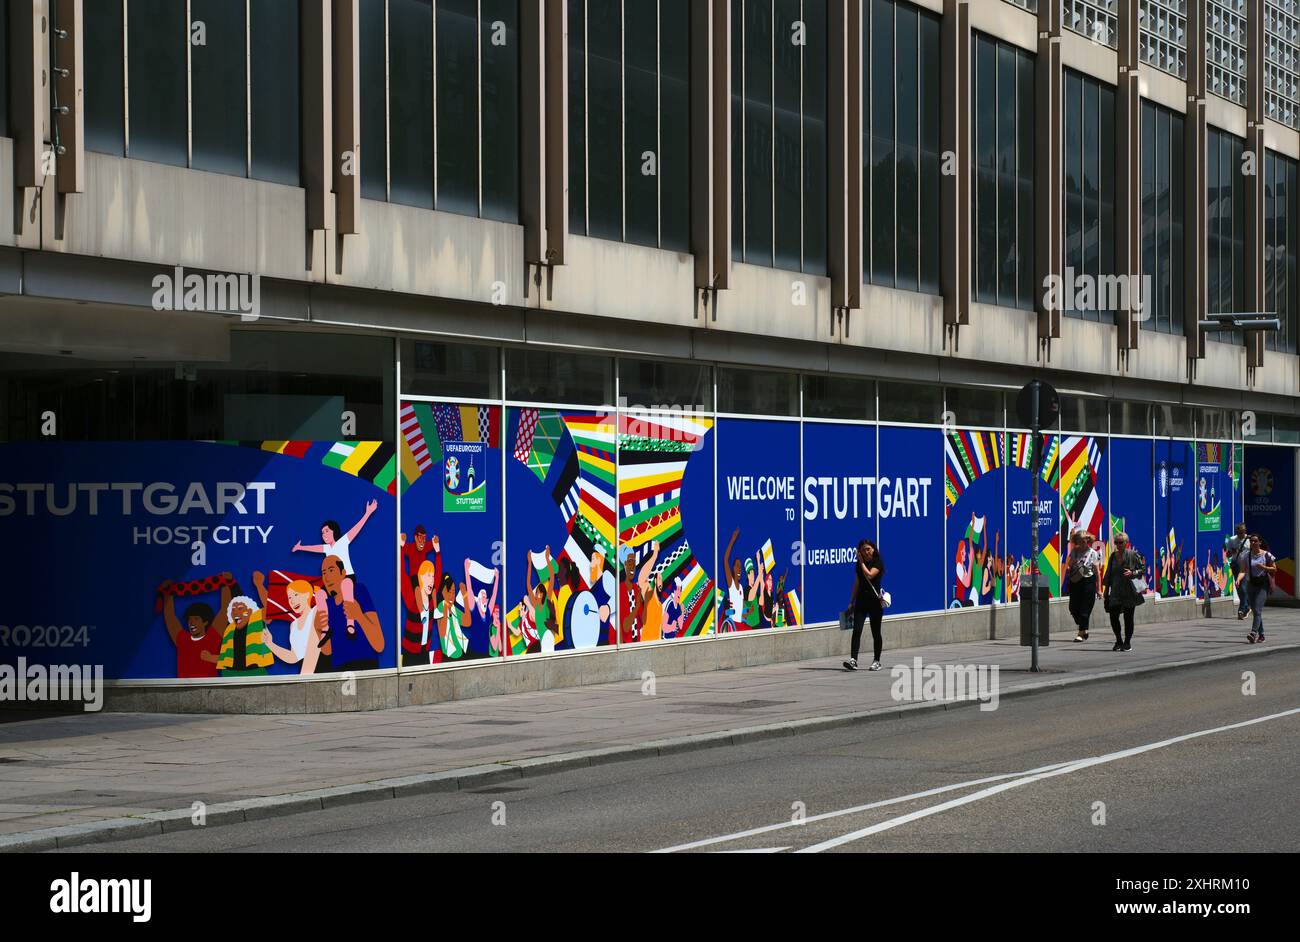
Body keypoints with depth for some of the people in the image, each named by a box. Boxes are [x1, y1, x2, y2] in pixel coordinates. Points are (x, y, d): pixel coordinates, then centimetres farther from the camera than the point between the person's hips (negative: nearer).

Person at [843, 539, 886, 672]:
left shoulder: (878, 562, -5)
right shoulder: (859, 564, 11)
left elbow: (869, 575, -22)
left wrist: (862, 562, -11)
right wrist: (852, 601, 15)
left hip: (875, 601, -4)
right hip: (861, 600, 4)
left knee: (875, 632, 5)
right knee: (856, 630, -9)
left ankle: (876, 661, 15)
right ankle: (853, 660, -16)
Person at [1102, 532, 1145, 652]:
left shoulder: (1133, 554, -3)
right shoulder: (1113, 556, 10)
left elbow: (1143, 568, 0)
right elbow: (1109, 574, 15)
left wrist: (1132, 573, -18)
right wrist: (1106, 591, 12)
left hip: (1129, 592, -4)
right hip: (1115, 592, 4)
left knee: (1128, 617, 1)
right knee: (1113, 616, -4)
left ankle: (1127, 643, 14)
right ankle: (1119, 641, 14)